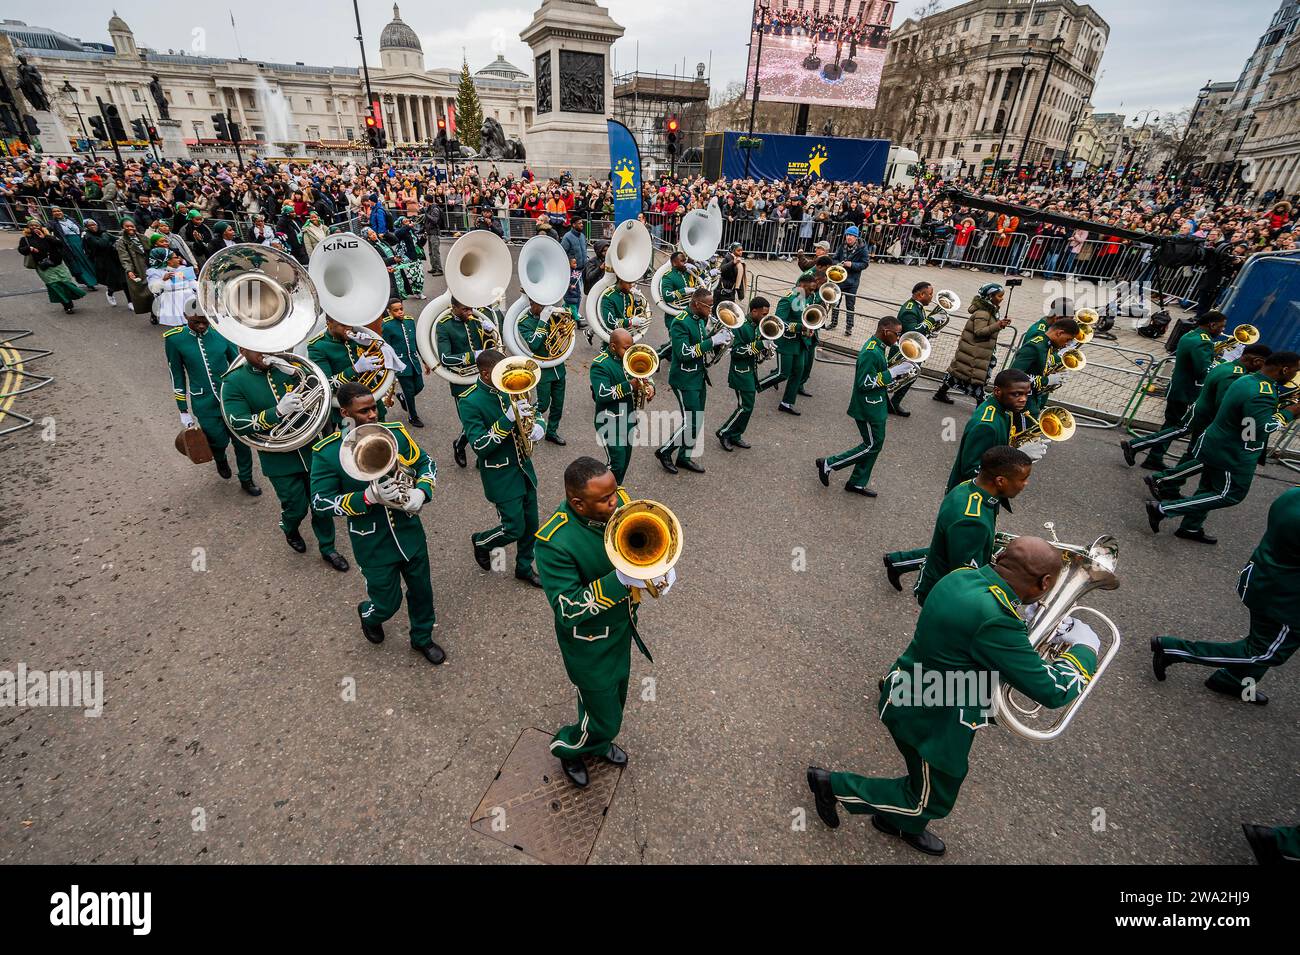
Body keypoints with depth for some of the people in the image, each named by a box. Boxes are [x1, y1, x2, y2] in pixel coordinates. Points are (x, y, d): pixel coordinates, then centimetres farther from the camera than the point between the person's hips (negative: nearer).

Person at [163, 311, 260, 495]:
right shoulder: (174, 338, -8)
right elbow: (177, 376, 0)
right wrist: (183, 411, 3)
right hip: (204, 404, -1)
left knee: (242, 440, 6)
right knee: (220, 441, 6)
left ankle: (246, 480, 26)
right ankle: (220, 461, 43)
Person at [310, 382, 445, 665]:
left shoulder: (396, 432, -6)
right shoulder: (326, 452, -14)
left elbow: (426, 463, 4)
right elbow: (320, 504, -13)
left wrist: (421, 492, -16)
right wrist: (367, 497, -28)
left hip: (410, 533, 3)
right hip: (373, 544, -3)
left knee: (421, 590, 18)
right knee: (388, 604, 10)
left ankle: (422, 638, 45)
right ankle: (368, 615, 49)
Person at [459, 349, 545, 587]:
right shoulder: (469, 402, -17)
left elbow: (532, 414, 10)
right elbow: (479, 446, -23)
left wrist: (538, 427, -15)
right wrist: (508, 419, -32)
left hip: (524, 467, 6)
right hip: (501, 476, -6)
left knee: (531, 524, 14)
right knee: (514, 529, 0)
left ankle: (524, 567, 37)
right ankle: (480, 542, 32)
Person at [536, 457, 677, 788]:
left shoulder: (619, 502, -16)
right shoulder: (555, 541, -33)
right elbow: (567, 610, -32)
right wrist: (620, 580, -42)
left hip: (622, 626, 6)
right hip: (589, 643, -6)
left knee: (616, 696, 28)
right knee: (604, 717, 10)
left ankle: (598, 742, 60)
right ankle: (567, 747, 45)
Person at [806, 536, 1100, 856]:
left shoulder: (964, 576, -9)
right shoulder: (993, 621, -36)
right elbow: (1052, 690, -26)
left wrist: (1024, 619, 7)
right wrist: (1085, 647, -9)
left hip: (911, 695, 9)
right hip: (930, 721, -9)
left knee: (942, 777, 32)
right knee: (932, 800, 17)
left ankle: (902, 822, 56)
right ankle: (834, 784, 25)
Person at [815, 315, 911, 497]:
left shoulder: (878, 347, 7)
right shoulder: (871, 352, -24)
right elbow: (864, 383, -27)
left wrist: (900, 370, 5)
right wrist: (893, 372, -25)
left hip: (876, 407, 10)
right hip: (868, 409, -10)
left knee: (875, 445, 15)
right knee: (872, 445, 0)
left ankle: (857, 483, 25)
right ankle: (828, 464, 8)